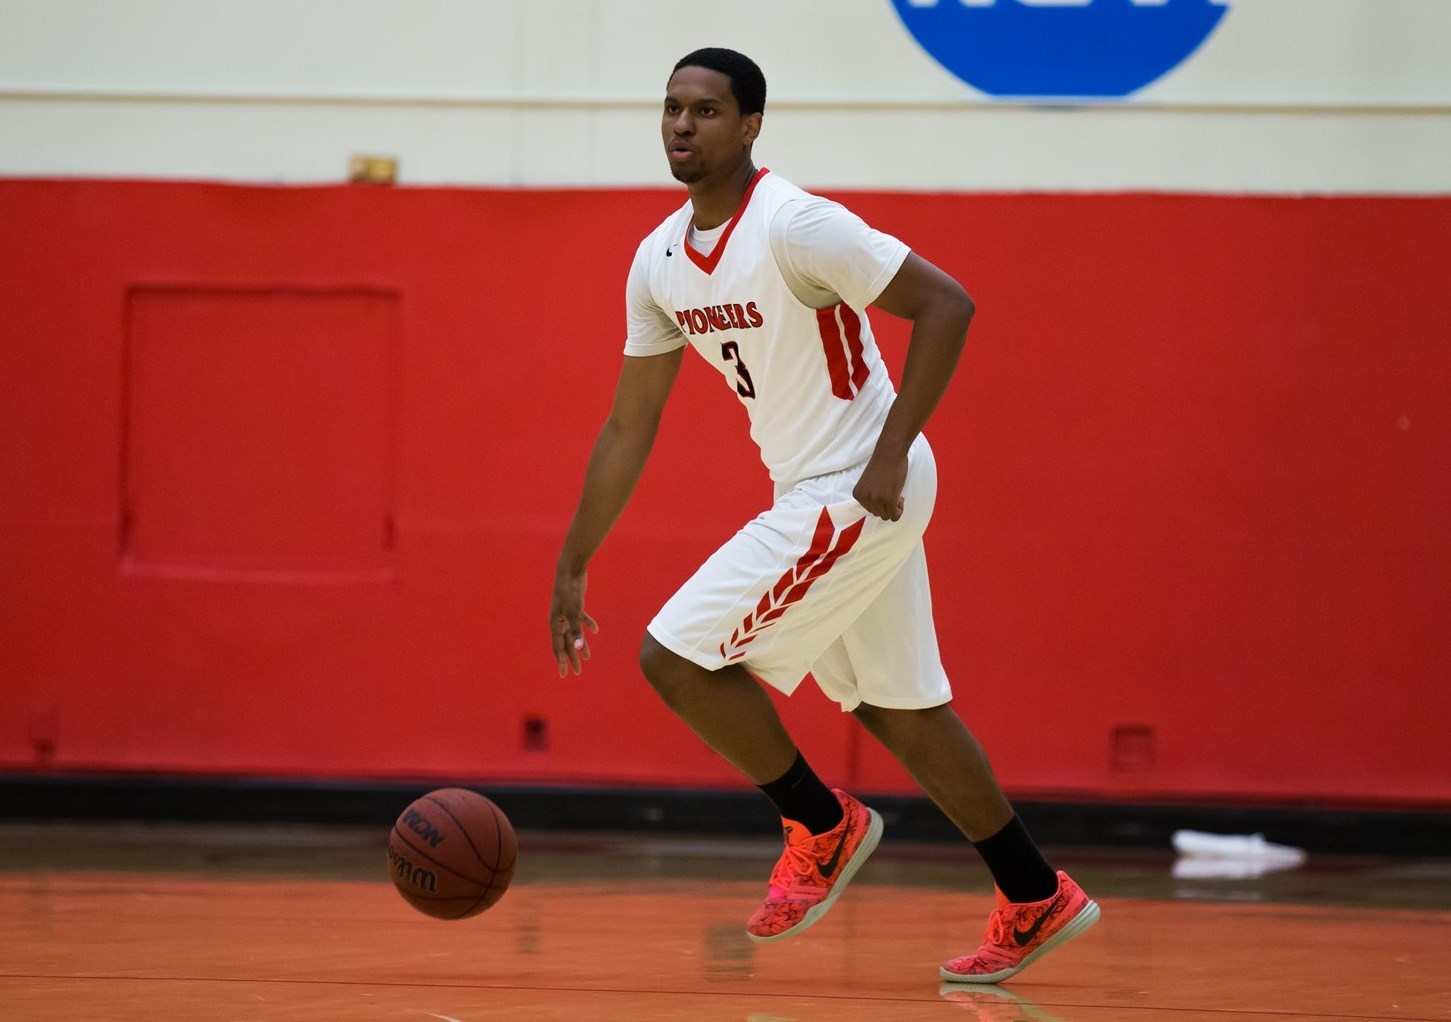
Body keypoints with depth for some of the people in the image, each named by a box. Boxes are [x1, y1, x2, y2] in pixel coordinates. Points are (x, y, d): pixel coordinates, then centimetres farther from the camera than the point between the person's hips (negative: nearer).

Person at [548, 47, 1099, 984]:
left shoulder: (794, 226, -19)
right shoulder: (659, 262, 6)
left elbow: (947, 304, -20)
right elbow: (629, 426, 12)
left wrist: (891, 452, -23)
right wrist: (572, 569, 11)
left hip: (859, 491, -9)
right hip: (814, 496, 9)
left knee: (677, 655, -11)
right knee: (900, 708, 15)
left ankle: (824, 826, 7)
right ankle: (1038, 903, 25)